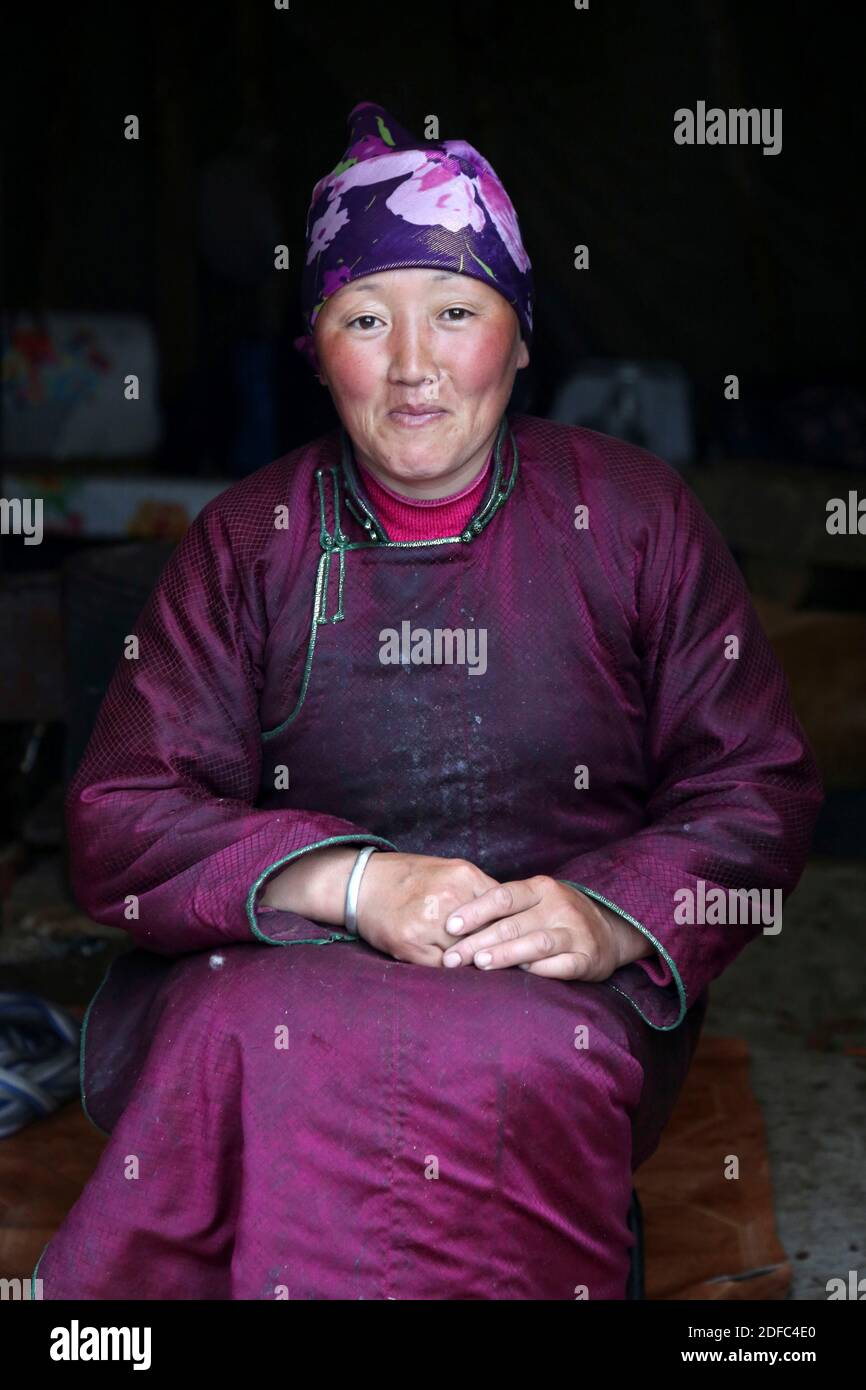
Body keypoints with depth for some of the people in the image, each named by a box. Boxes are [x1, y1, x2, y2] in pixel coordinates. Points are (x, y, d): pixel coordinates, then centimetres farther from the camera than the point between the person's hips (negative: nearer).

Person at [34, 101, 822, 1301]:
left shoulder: (634, 515, 7)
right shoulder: (245, 542, 8)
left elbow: (761, 790, 7)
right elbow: (120, 823, 1)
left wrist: (612, 916, -14)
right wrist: (356, 883, -16)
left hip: (563, 988, 0)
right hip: (281, 964, 1)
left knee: (524, 1061, -35)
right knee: (270, 1051, -35)